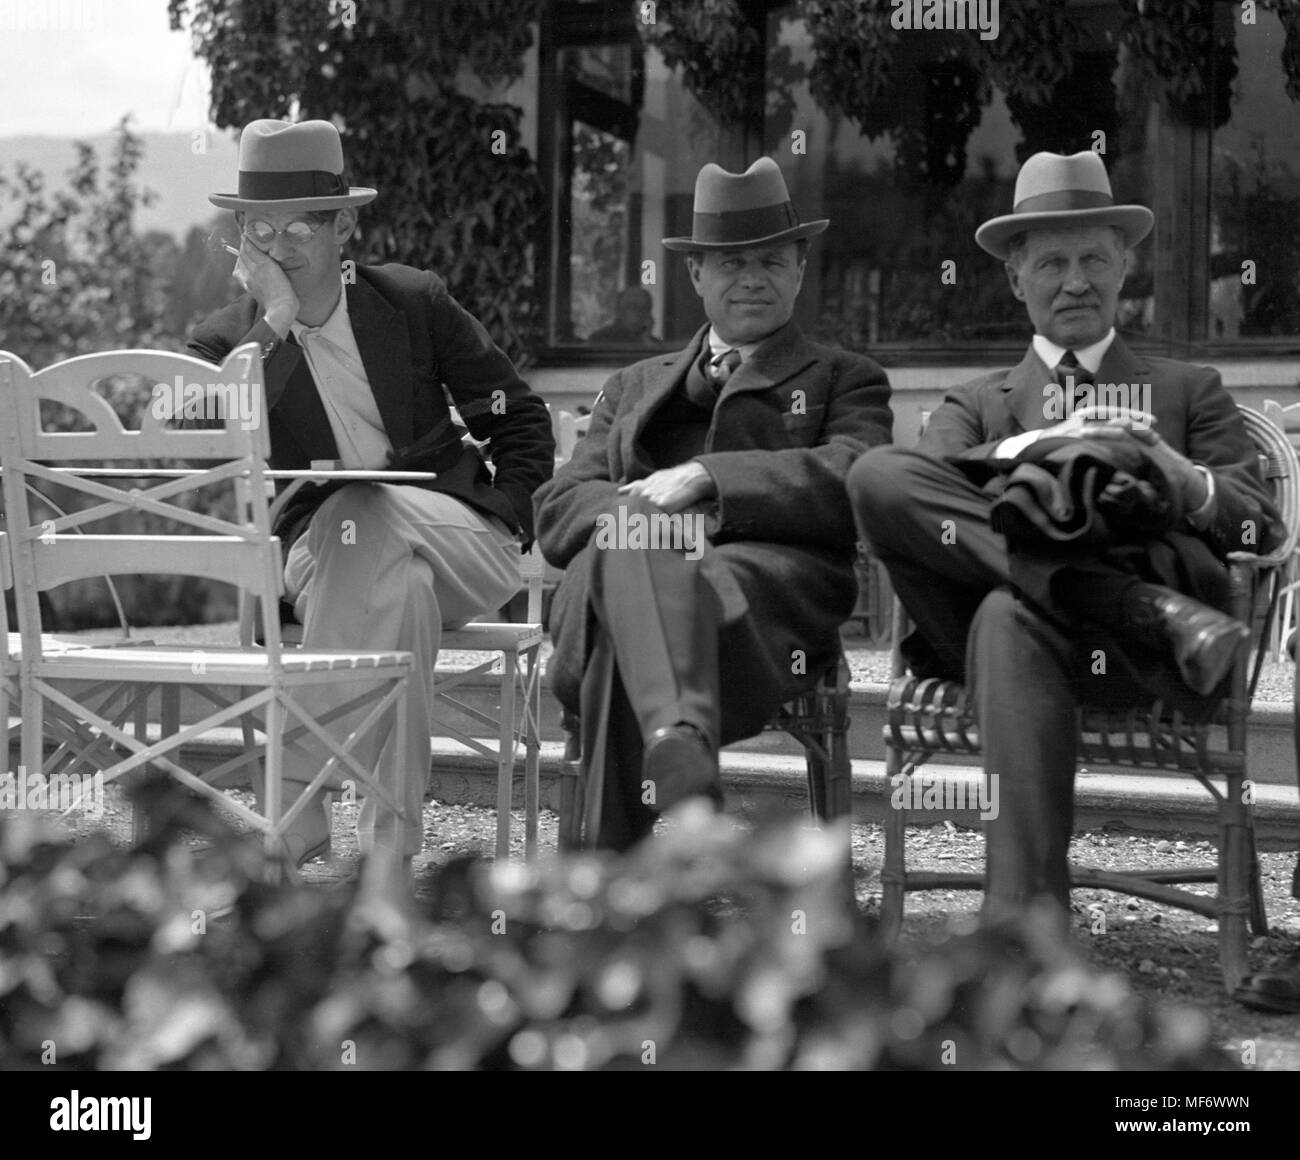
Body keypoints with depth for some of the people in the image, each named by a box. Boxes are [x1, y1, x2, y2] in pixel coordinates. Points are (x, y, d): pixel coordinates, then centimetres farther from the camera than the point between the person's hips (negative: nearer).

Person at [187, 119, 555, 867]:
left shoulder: (416, 302, 6)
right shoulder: (226, 341, 5)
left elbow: (521, 419, 10)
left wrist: (508, 520, -4)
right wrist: (273, 323, -16)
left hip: (461, 550, 0)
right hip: (323, 560, 0)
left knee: (362, 515, -34)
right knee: (400, 584, -36)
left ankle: (297, 795, -31)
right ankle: (390, 845, -34)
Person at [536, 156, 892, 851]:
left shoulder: (846, 380, 29)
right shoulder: (635, 387, 36)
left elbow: (853, 482, 5)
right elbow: (557, 510, 21)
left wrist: (706, 477, -7)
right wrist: (636, 513, -5)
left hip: (769, 579, -2)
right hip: (617, 564, 2)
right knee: (629, 543, -39)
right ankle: (680, 744, -65)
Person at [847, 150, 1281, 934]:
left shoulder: (1190, 391, 28)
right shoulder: (977, 403, 30)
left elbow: (1259, 524, 13)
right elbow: (922, 485, 6)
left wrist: (1185, 480, -9)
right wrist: (1036, 447, -11)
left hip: (1132, 659, -2)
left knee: (1012, 616, -39)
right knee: (876, 472, -25)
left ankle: (1027, 917, -46)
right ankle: (1145, 608, -34)